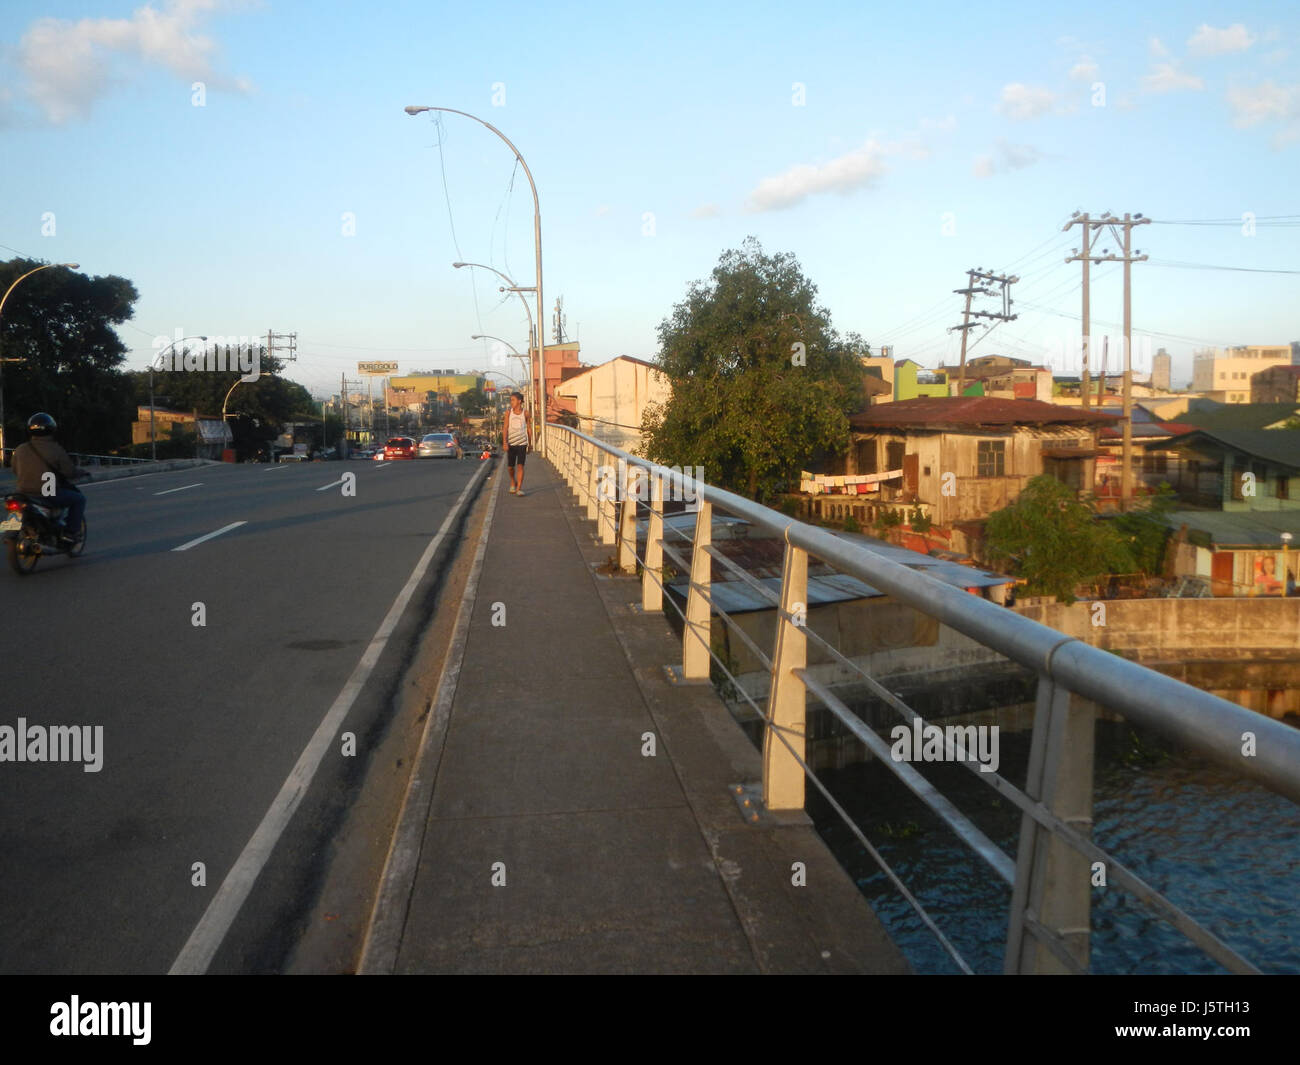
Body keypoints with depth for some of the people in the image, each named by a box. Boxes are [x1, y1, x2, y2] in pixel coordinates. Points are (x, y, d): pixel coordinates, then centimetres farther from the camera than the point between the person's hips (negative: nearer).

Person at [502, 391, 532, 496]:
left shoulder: (525, 413, 2)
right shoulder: (508, 412, 3)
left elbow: (529, 428, 10)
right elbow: (505, 428, -1)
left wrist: (530, 444, 13)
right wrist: (504, 442, -12)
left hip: (522, 443, -1)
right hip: (511, 443, 1)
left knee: (520, 466, -10)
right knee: (511, 466, 7)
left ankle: (519, 489, -10)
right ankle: (513, 483, 34)